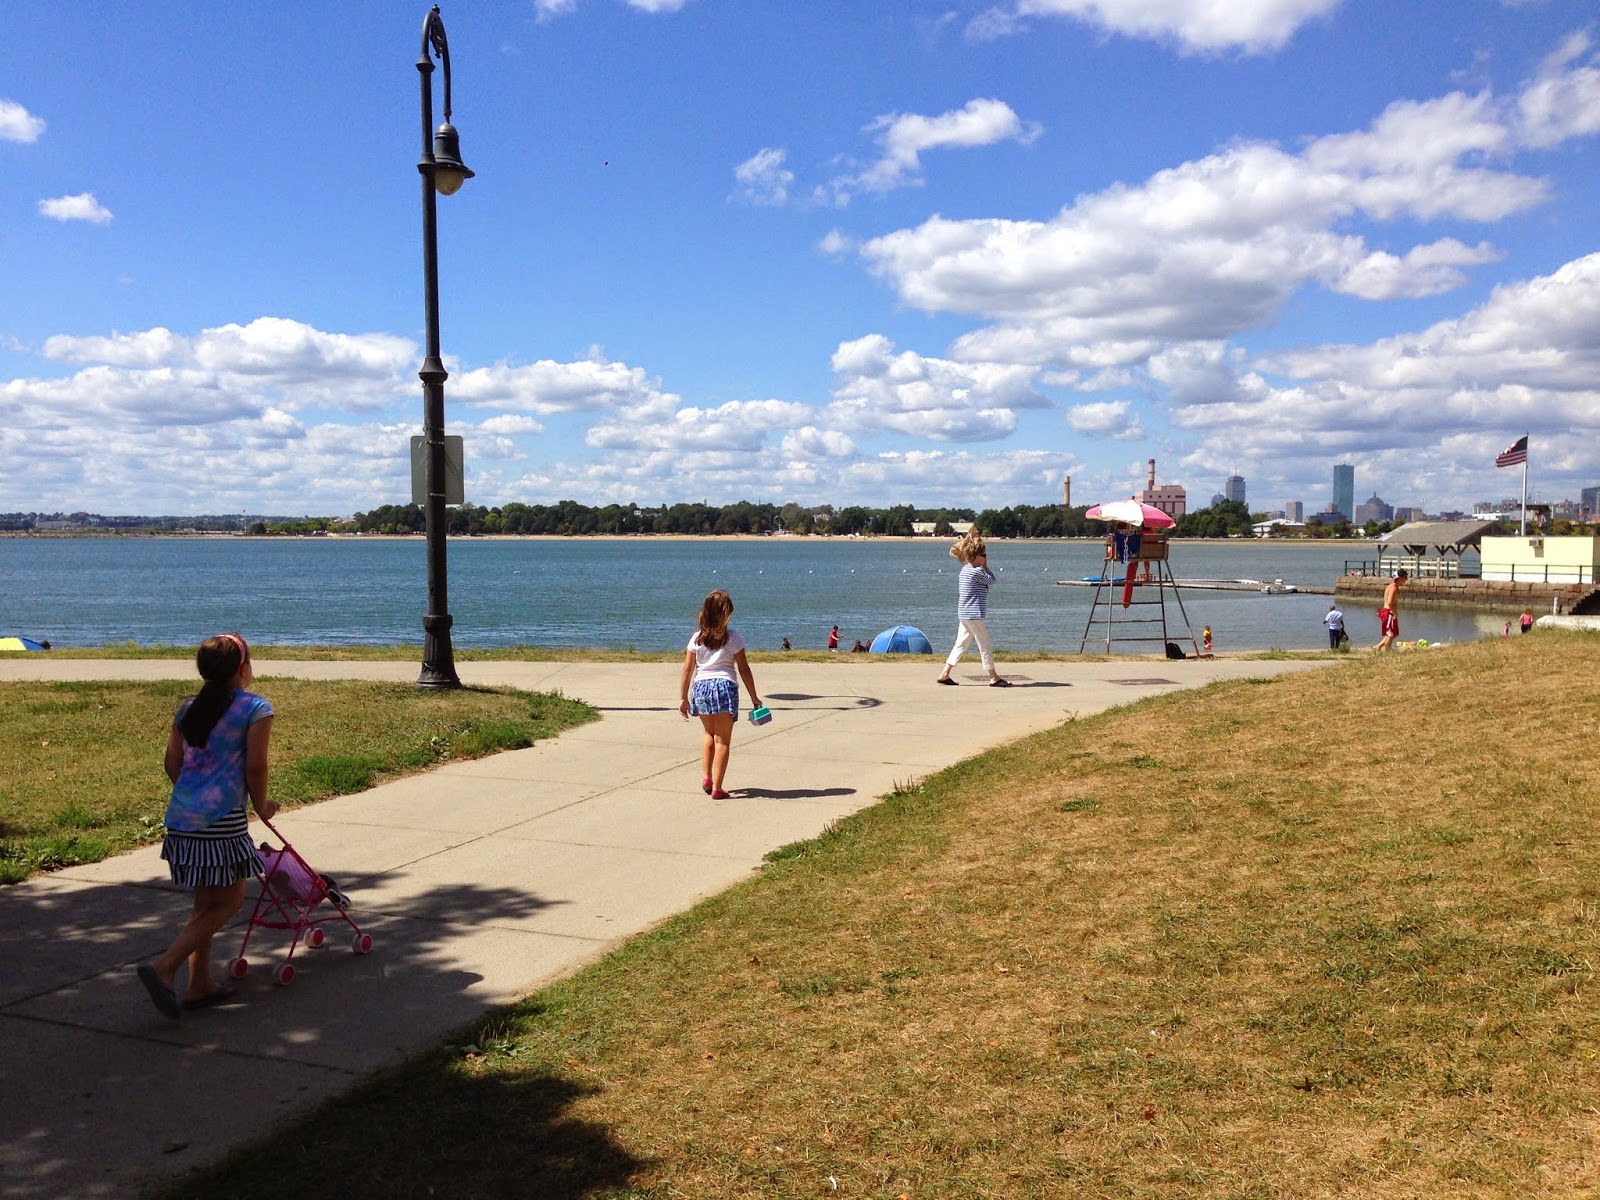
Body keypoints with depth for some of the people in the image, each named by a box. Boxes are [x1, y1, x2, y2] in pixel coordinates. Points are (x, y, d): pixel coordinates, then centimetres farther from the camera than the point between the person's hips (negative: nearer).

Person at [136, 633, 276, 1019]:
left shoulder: (188, 708, 14)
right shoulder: (255, 708, -5)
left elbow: (171, 764, 13)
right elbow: (255, 766, -9)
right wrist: (261, 807, 6)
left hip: (182, 815, 7)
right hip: (223, 819, -7)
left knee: (205, 902, 18)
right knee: (228, 901, 5)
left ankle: (200, 985, 21)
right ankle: (164, 968, -8)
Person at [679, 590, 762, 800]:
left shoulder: (697, 638, 6)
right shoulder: (733, 638, -2)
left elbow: (687, 670, 6)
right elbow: (744, 670, 0)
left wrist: (683, 698, 12)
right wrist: (754, 697, 7)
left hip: (700, 688, 3)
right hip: (724, 687, -3)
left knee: (710, 734, 24)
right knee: (722, 740, 2)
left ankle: (706, 777, 16)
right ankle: (716, 788, -1)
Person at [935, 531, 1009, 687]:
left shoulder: (966, 569, 12)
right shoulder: (976, 572, -17)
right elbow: (992, 579, -4)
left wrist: (983, 567, 9)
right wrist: (985, 566, 3)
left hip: (964, 615, 9)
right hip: (974, 615, -9)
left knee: (961, 644, 11)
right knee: (985, 646, 0)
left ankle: (944, 674, 9)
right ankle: (994, 678, 8)